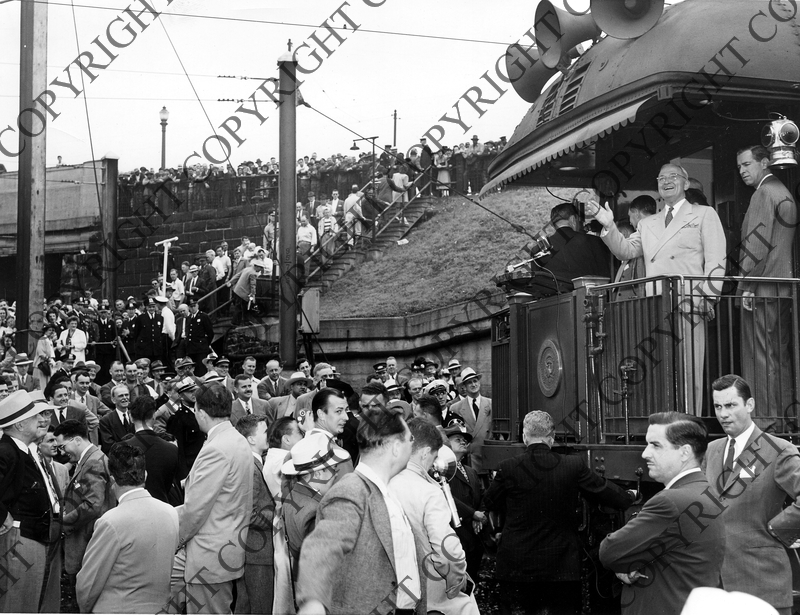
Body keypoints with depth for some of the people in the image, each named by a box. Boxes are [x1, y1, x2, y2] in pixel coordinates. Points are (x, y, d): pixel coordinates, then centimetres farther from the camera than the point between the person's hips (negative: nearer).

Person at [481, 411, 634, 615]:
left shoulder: (509, 468, -10)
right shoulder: (574, 466, -7)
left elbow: (488, 504, 6)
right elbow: (607, 492, 6)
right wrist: (631, 498, 26)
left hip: (517, 567, 0)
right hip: (562, 566, 1)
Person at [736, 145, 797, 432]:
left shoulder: (763, 193, -8)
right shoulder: (784, 192, 19)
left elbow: (758, 241, -16)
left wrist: (746, 282, -14)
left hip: (762, 289, -9)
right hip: (783, 289, 9)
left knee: (760, 356, -9)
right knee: (780, 356, 10)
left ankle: (763, 420, -10)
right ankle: (783, 415, 13)